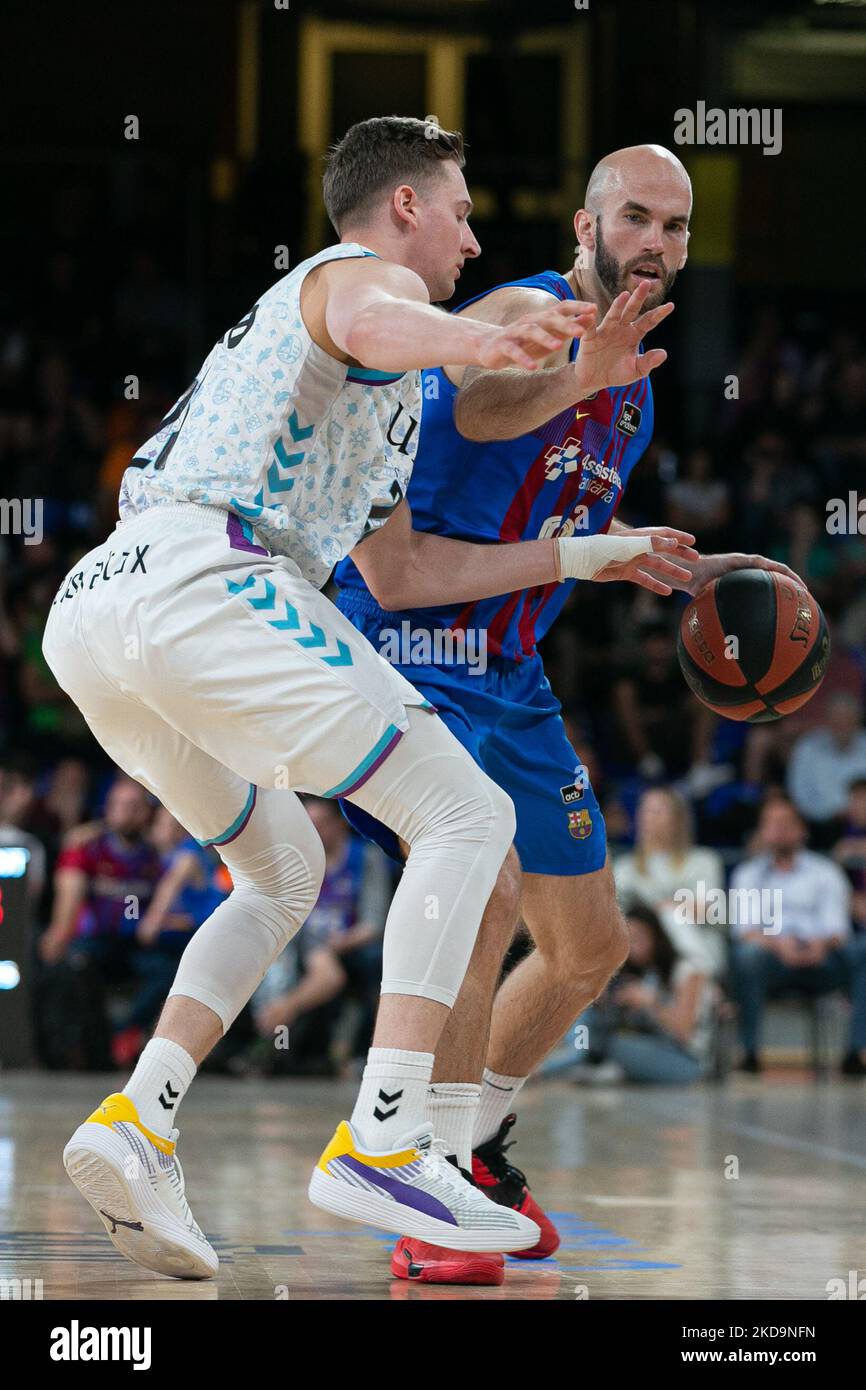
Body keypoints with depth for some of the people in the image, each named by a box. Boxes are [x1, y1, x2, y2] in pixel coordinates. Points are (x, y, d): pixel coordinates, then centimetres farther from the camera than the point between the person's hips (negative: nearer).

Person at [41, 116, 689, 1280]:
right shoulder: (360, 271, 8)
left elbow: (397, 566, 38)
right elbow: (369, 326, -20)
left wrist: (580, 555, 40)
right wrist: (472, 342, -42)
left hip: (89, 614, 10)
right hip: (205, 580, -10)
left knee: (282, 872, 26)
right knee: (467, 818, -5)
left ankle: (137, 1118, 5)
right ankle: (382, 1141, -17)